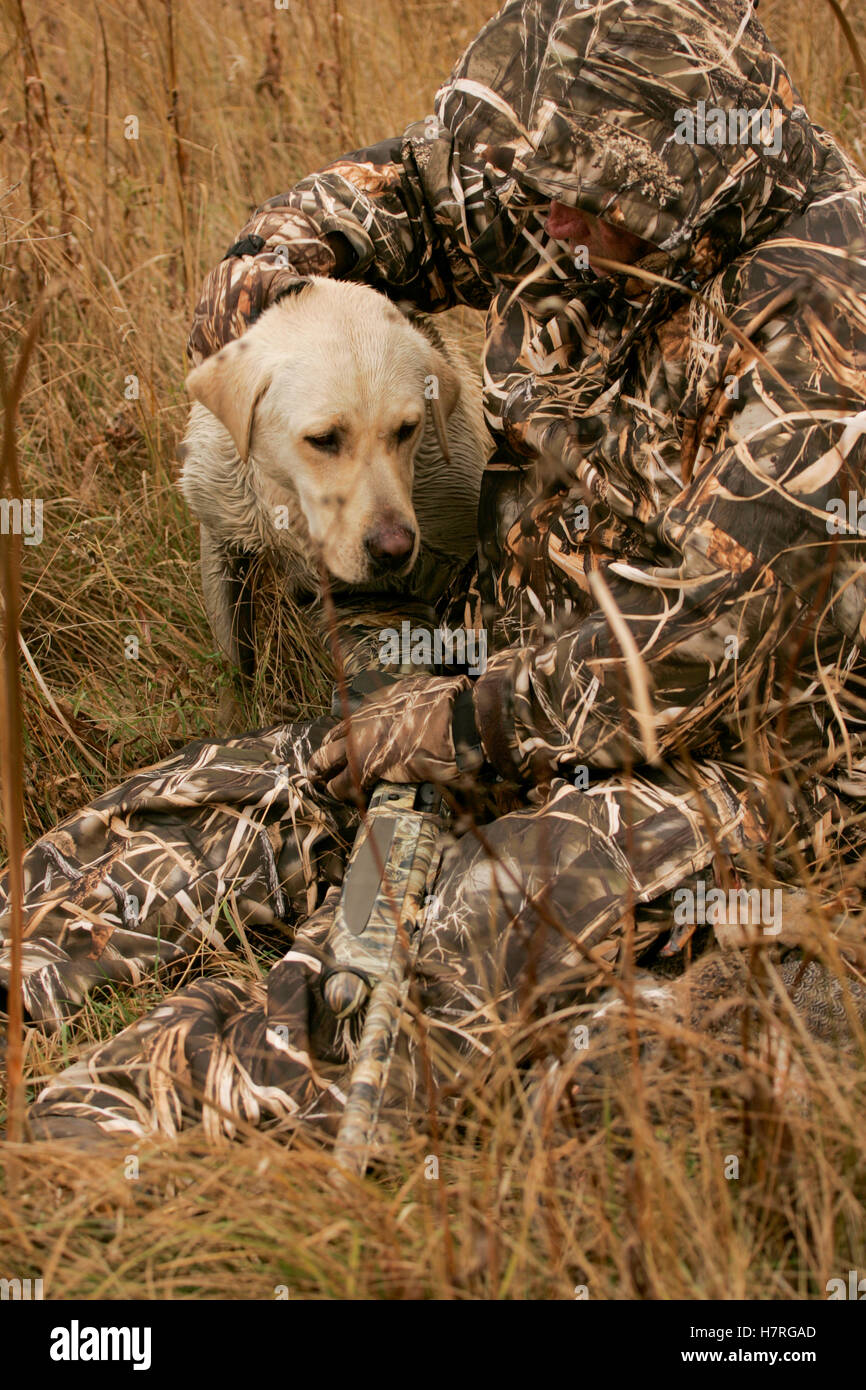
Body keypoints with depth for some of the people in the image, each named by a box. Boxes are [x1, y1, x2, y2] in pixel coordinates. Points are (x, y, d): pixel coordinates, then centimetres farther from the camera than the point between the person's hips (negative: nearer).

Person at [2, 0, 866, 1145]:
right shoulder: (586, 204, -3)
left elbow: (699, 641, -26)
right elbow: (418, 185, 18)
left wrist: (472, 720, -18)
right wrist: (289, 244, -3)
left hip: (740, 754, -8)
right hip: (534, 698, 8)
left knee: (487, 924, -36)